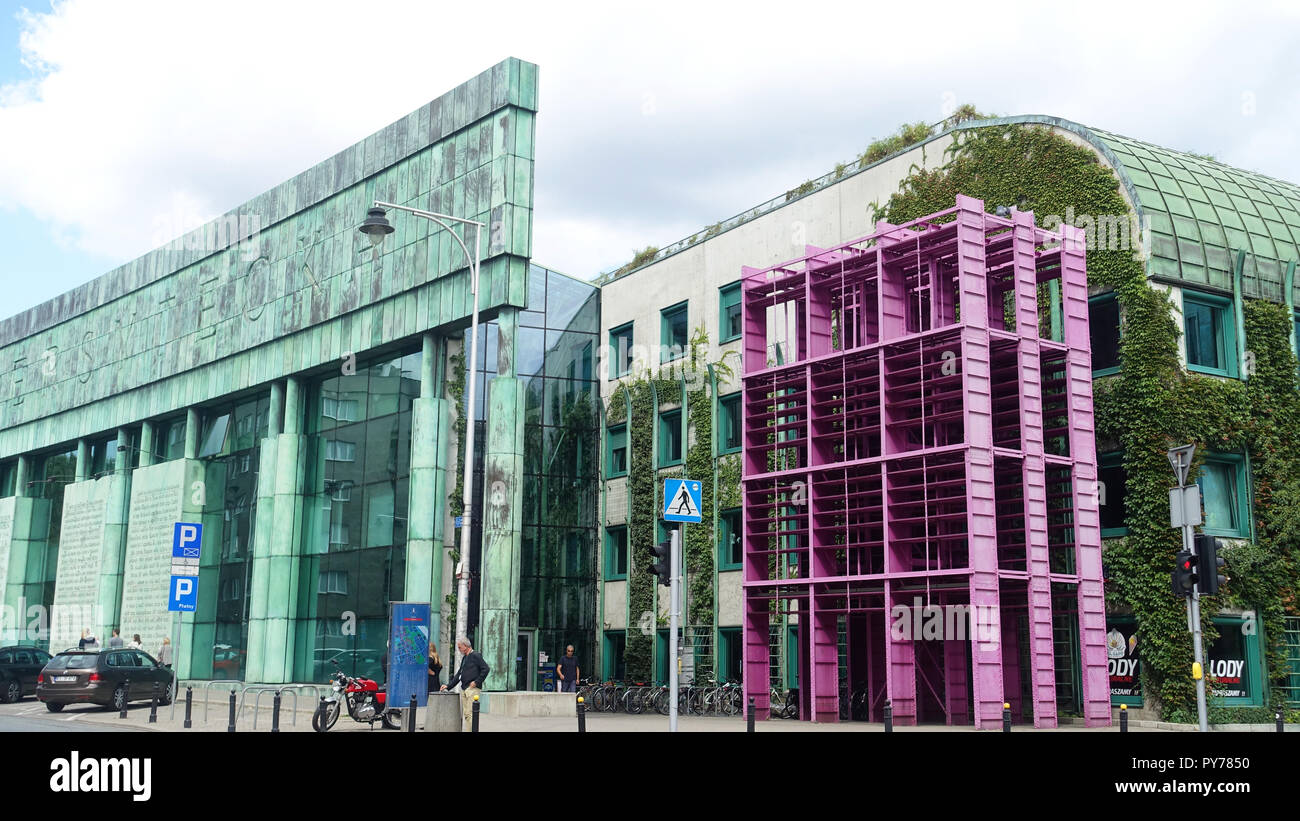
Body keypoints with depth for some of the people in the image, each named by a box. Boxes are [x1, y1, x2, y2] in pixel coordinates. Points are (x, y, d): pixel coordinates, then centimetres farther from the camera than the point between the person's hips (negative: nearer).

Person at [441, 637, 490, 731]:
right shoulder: (465, 658, 20)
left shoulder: (476, 655, -7)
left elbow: (486, 669, -14)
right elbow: (459, 674, 25)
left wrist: (476, 682, -14)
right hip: (464, 689, 9)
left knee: (470, 714, -12)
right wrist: (448, 686, 19)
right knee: (466, 714, 7)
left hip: (472, 689, -9)